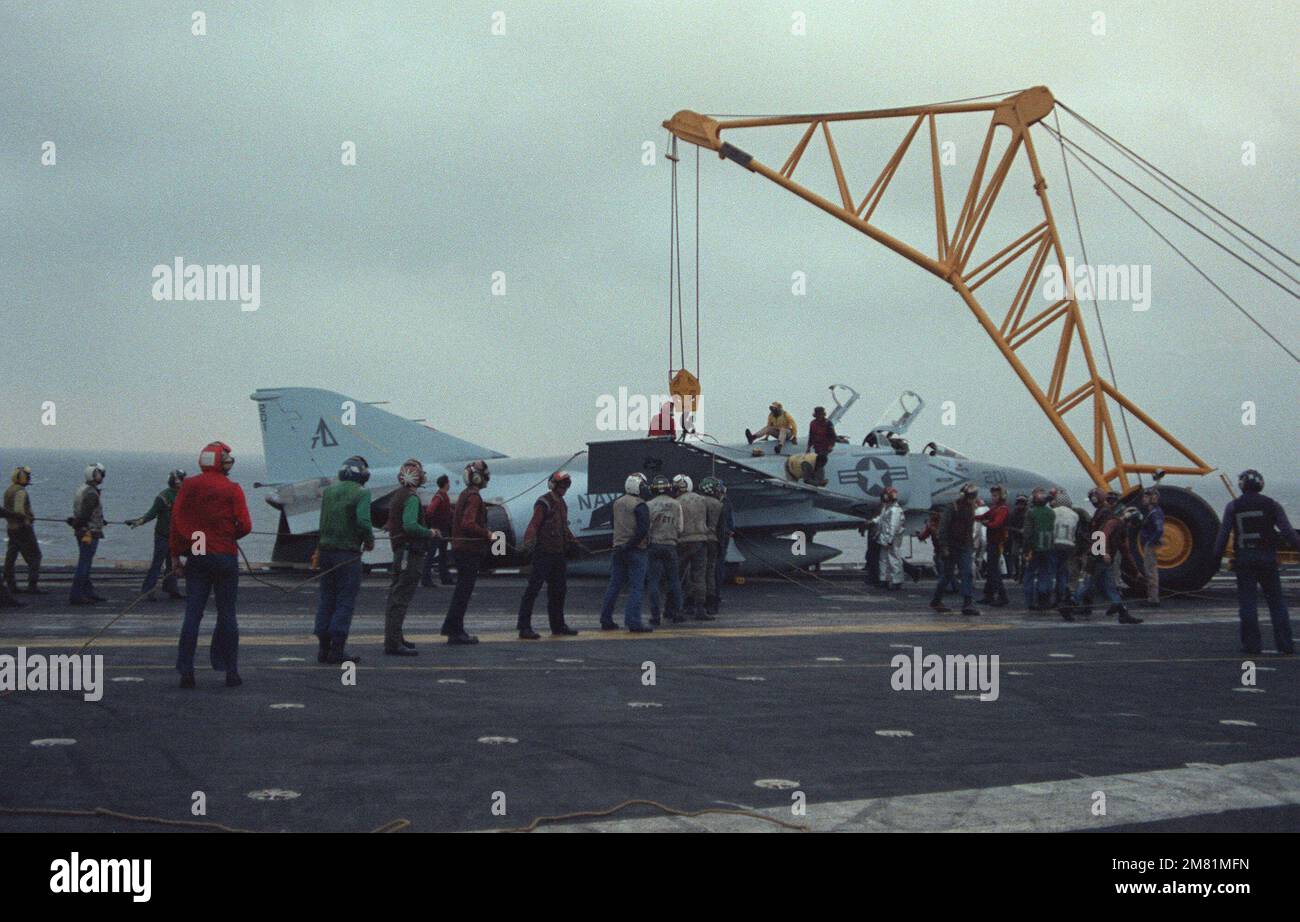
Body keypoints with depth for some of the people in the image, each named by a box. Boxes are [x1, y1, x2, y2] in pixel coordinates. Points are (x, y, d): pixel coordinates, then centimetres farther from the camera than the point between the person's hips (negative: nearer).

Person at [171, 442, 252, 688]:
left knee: (192, 615, 3)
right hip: (225, 556, -2)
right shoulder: (232, 489, -5)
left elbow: (176, 521, 0)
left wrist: (176, 555, 4)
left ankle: (186, 671, -2)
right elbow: (245, 526, -9)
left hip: (196, 557, 2)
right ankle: (230, 672, 7)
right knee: (227, 615, 5)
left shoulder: (188, 486, 2)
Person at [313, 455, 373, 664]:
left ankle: (324, 648, 13)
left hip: (326, 551, 6)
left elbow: (323, 521, 13)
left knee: (327, 600, 11)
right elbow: (363, 521, -21)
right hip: (348, 553, -6)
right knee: (345, 601, -1)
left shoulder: (329, 490, 9)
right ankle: (337, 650, -4)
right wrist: (370, 540, -5)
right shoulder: (361, 493, -10)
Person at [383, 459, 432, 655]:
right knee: (400, 600, -10)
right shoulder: (411, 498, -16)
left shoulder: (396, 495, 14)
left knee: (395, 597, 16)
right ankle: (393, 644, -11)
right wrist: (429, 533, -14)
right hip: (411, 553, -10)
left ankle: (395, 638, 26)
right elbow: (410, 525, -28)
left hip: (399, 551, 10)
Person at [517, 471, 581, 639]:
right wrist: (528, 544, -35)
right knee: (533, 588, -9)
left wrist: (572, 542, 24)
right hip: (544, 553, -9)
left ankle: (558, 626, 26)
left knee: (558, 590, 15)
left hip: (559, 554, 9)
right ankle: (524, 627, -10)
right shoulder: (544, 503, -11)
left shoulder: (561, 504, 17)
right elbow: (533, 525, -22)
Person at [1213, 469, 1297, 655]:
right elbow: (1287, 531, -2)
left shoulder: (1233, 506, 1)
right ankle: (1285, 644, 2)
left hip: (1243, 560, 0)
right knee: (1276, 601, 6)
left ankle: (1252, 644, 0)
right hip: (1267, 558, 1)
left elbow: (1223, 533, -2)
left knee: (1247, 602, 2)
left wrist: (1217, 556, 5)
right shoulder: (1272, 505, 2)